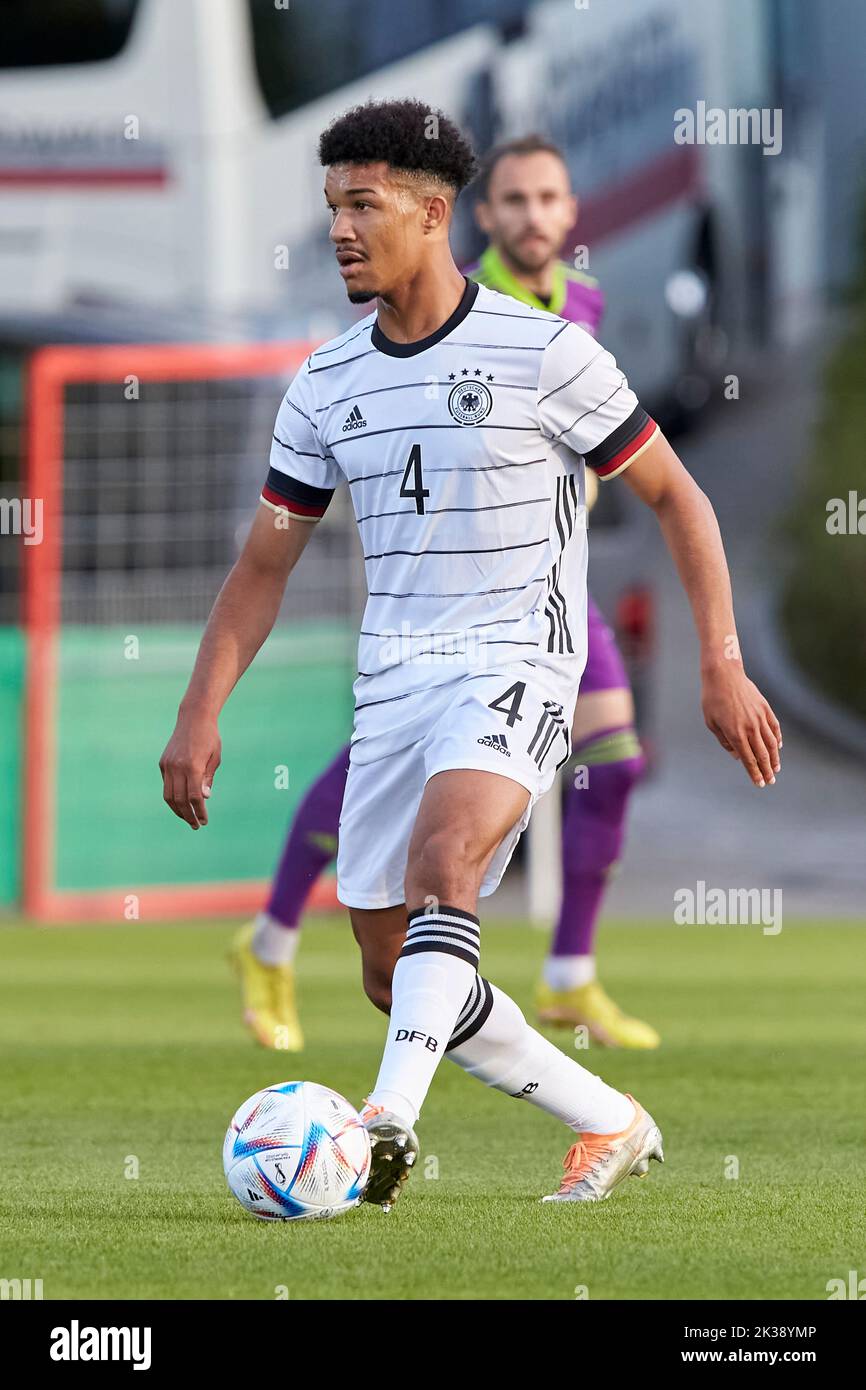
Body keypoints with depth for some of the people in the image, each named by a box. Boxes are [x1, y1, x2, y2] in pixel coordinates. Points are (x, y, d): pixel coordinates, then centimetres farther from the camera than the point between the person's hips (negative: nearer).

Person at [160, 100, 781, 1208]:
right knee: (394, 977, 5)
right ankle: (610, 1127, 20)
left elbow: (674, 495, 0)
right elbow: (265, 562, 14)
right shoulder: (324, 386, 9)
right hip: (391, 686, 6)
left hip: (515, 668, -6)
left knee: (439, 864, -34)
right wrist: (200, 714, 4)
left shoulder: (543, 354, -7)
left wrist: (721, 666, -6)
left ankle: (388, 1121, -44)